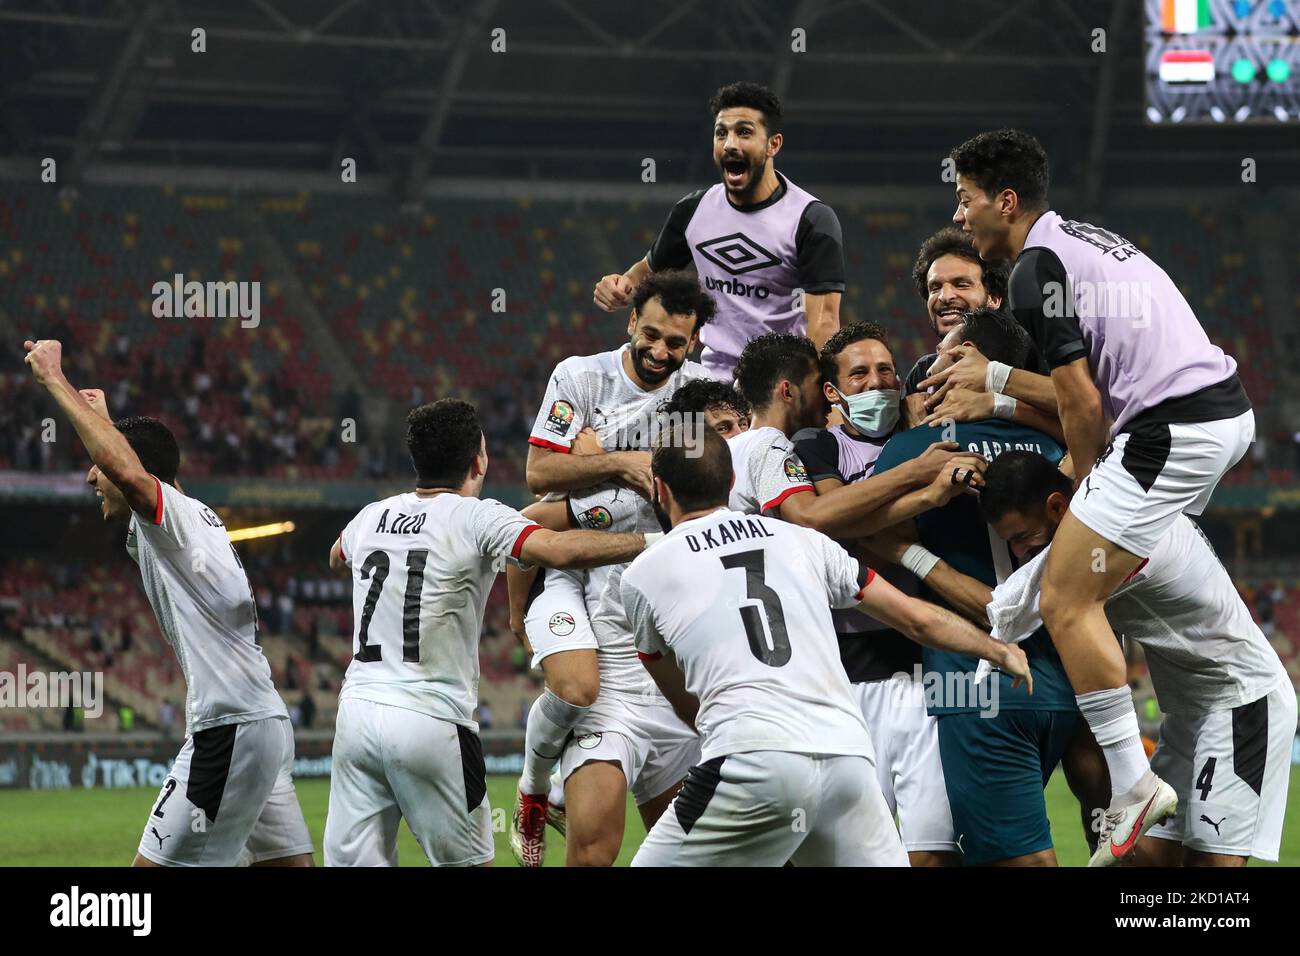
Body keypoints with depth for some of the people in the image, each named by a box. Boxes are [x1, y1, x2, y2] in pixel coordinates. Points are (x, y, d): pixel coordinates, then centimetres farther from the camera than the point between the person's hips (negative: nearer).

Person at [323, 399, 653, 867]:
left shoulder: (371, 517, 12)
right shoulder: (476, 517, -6)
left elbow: (336, 560, 37)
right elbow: (559, 550, -22)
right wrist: (653, 541, -16)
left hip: (358, 709, 5)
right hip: (431, 719, -5)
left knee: (353, 860, 4)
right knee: (465, 861, 7)